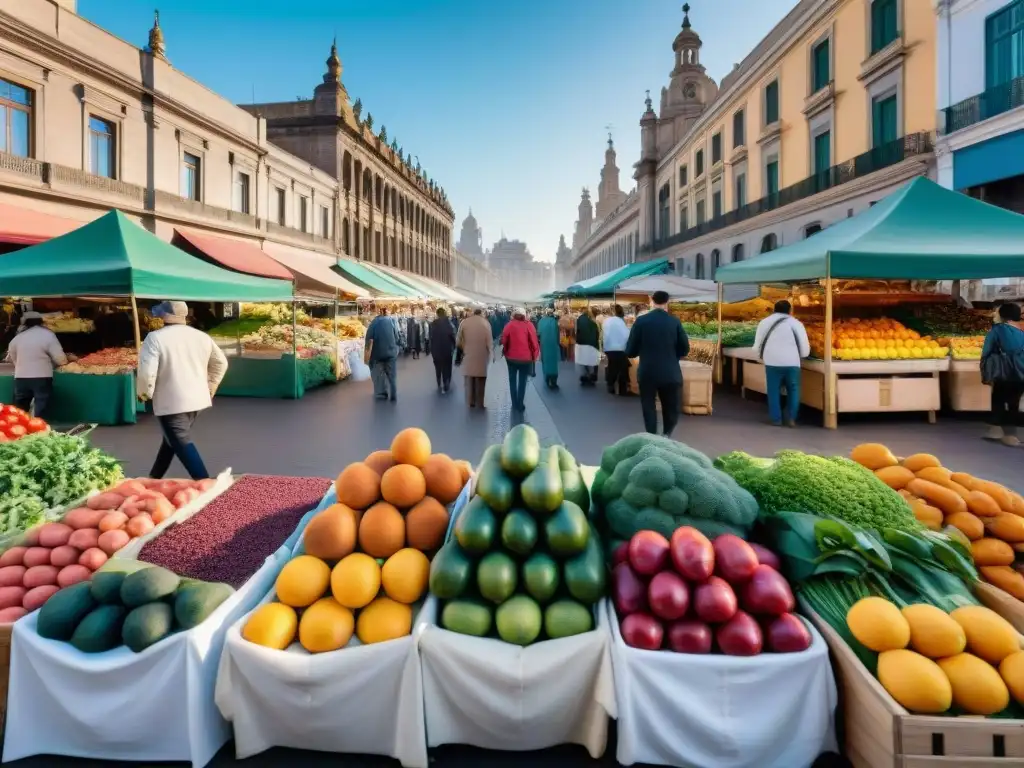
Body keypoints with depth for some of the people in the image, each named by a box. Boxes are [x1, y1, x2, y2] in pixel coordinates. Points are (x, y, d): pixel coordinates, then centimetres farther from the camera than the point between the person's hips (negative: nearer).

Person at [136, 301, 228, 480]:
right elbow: (221, 363, 12)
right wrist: (210, 387, 21)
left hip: (171, 402, -7)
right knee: (172, 438, 22)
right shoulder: (202, 337, 4)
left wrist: (145, 393, -2)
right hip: (196, 398, 7)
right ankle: (155, 477, 37)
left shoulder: (155, 338, -14)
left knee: (182, 444, -2)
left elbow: (146, 371, -20)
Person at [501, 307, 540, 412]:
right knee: (522, 382, 8)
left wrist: (505, 352, 13)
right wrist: (534, 356, 5)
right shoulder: (529, 325, -7)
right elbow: (534, 342, -7)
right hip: (526, 358, -1)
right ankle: (520, 406, 9)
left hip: (511, 357, 1)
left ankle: (515, 404, 16)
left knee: (512, 381, 14)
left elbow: (504, 341, -4)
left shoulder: (509, 325, -6)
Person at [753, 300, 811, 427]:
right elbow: (805, 349, 3)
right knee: (793, 390, 14)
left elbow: (757, 345, 9)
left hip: (772, 362, 1)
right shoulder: (796, 323, 4)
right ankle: (791, 418, 8)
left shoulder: (764, 322, 10)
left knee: (774, 391, 11)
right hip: (791, 362, -1)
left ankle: (776, 419, 10)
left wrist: (763, 357, 26)